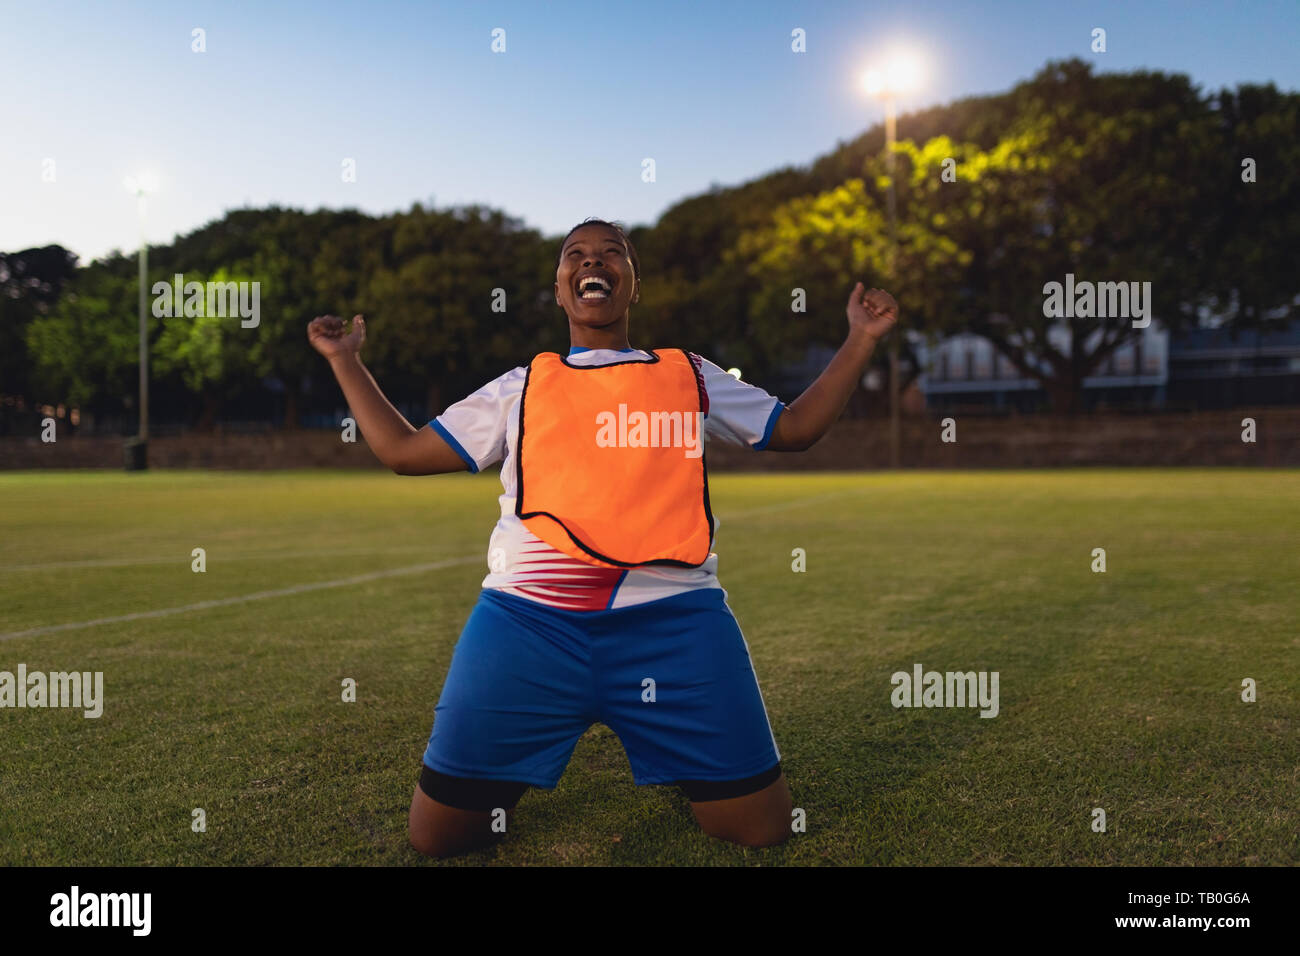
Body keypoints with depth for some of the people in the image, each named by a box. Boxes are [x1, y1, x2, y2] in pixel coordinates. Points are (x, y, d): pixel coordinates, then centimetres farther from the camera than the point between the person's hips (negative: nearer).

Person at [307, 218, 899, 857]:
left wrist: (859, 341, 19)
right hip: (527, 617, 1)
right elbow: (402, 450, 22)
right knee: (437, 834, -1)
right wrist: (345, 360, 24)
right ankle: (518, 767, 31)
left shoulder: (691, 376, 20)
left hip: (674, 615, 0)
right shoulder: (518, 389, 20)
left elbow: (794, 428, 23)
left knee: (762, 827, -2)